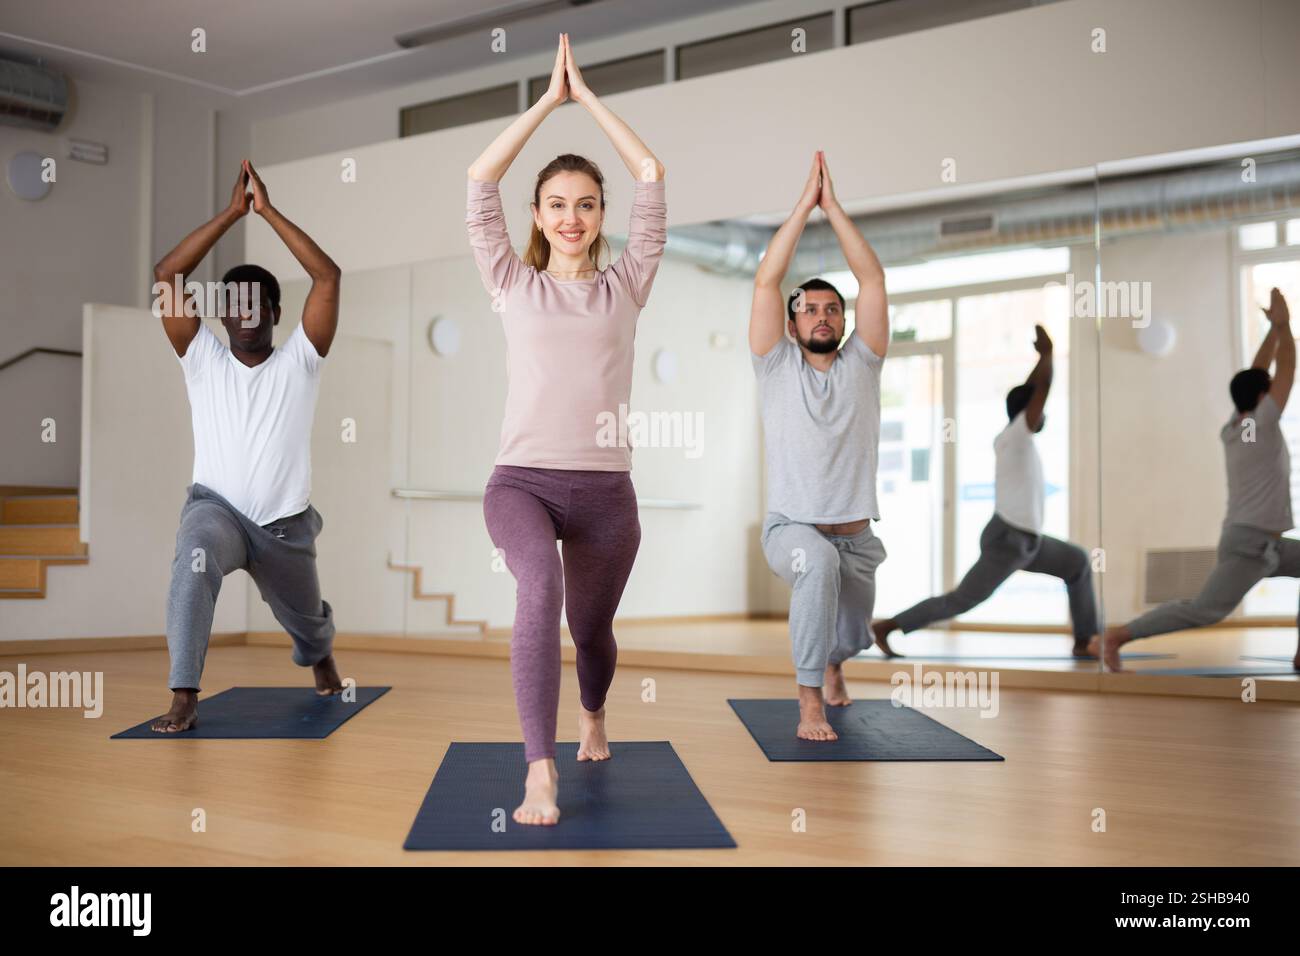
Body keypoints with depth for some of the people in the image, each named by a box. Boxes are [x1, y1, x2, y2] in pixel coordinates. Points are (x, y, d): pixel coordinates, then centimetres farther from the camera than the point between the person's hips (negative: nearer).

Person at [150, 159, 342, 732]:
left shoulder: (298, 362, -4)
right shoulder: (203, 360, -2)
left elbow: (328, 276, -15)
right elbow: (166, 275, -11)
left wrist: (268, 210, -15)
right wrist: (231, 213, -14)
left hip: (286, 523, 2)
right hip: (216, 507, -2)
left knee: (305, 620, 22)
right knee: (194, 563, -37)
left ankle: (320, 656, 61)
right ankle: (184, 697, -33)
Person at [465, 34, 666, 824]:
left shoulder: (624, 286, 10)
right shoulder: (515, 285, 9)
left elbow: (653, 176, 5)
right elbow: (481, 180, 2)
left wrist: (589, 96, 10)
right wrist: (548, 99, 6)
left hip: (605, 488, 2)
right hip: (522, 480, -2)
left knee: (592, 630, 15)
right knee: (540, 588, -32)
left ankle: (593, 714, 50)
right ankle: (541, 774, -30)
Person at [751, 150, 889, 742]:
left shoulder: (861, 363, 4)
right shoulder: (778, 366, 0)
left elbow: (873, 279, -4)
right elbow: (766, 282, -9)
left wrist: (834, 207, -7)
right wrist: (803, 206, -9)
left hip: (857, 536, 4)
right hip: (792, 528, -4)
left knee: (850, 637, 16)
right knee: (819, 561, -39)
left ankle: (832, 667, 57)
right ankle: (810, 701, -30)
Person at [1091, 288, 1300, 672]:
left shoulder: (1233, 428, 10)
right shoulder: (1261, 424, -11)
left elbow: (1256, 375, 18)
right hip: (1250, 543, -10)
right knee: (1206, 609, -18)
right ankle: (1116, 636, -22)